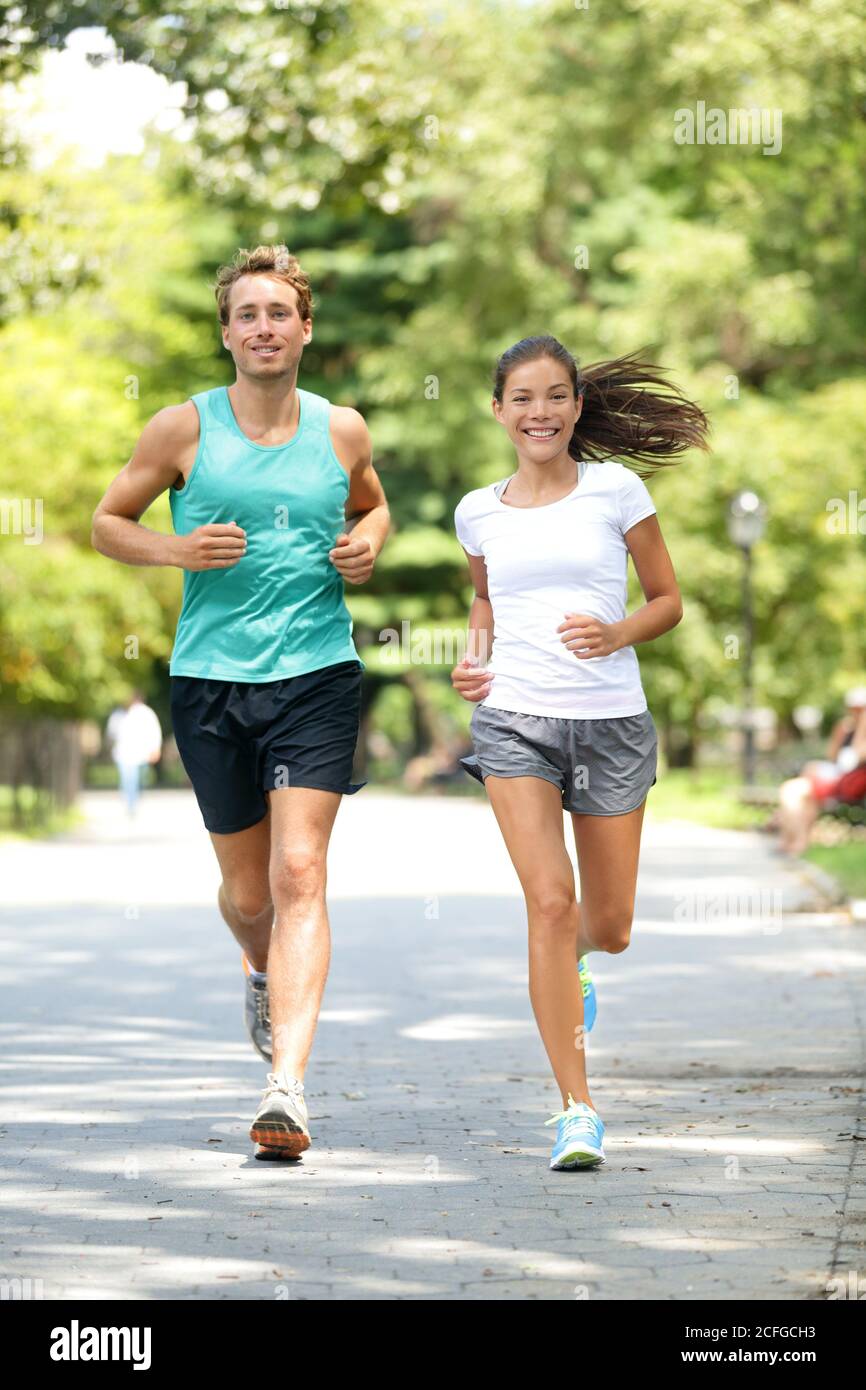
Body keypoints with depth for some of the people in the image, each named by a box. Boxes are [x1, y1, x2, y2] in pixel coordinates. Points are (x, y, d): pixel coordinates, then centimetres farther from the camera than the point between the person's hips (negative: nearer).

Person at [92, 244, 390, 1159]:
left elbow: (372, 506, 26)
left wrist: (367, 544, 2)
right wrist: (178, 551, -10)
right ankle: (264, 973, 47)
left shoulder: (342, 430, 6)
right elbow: (108, 522, 9)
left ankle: (286, 1087, -20)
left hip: (317, 677, 0)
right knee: (246, 891, 10)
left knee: (299, 875, -14)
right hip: (211, 680, 0)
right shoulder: (184, 429, 0)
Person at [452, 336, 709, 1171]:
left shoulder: (616, 491, 1)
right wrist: (473, 659, 7)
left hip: (612, 723, 0)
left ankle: (568, 962, 46)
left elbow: (668, 600, 6)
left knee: (608, 930, 6)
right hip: (515, 721, 0)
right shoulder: (480, 513, 8)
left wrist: (618, 633, -14)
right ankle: (576, 1109, -10)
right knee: (550, 901, -16)